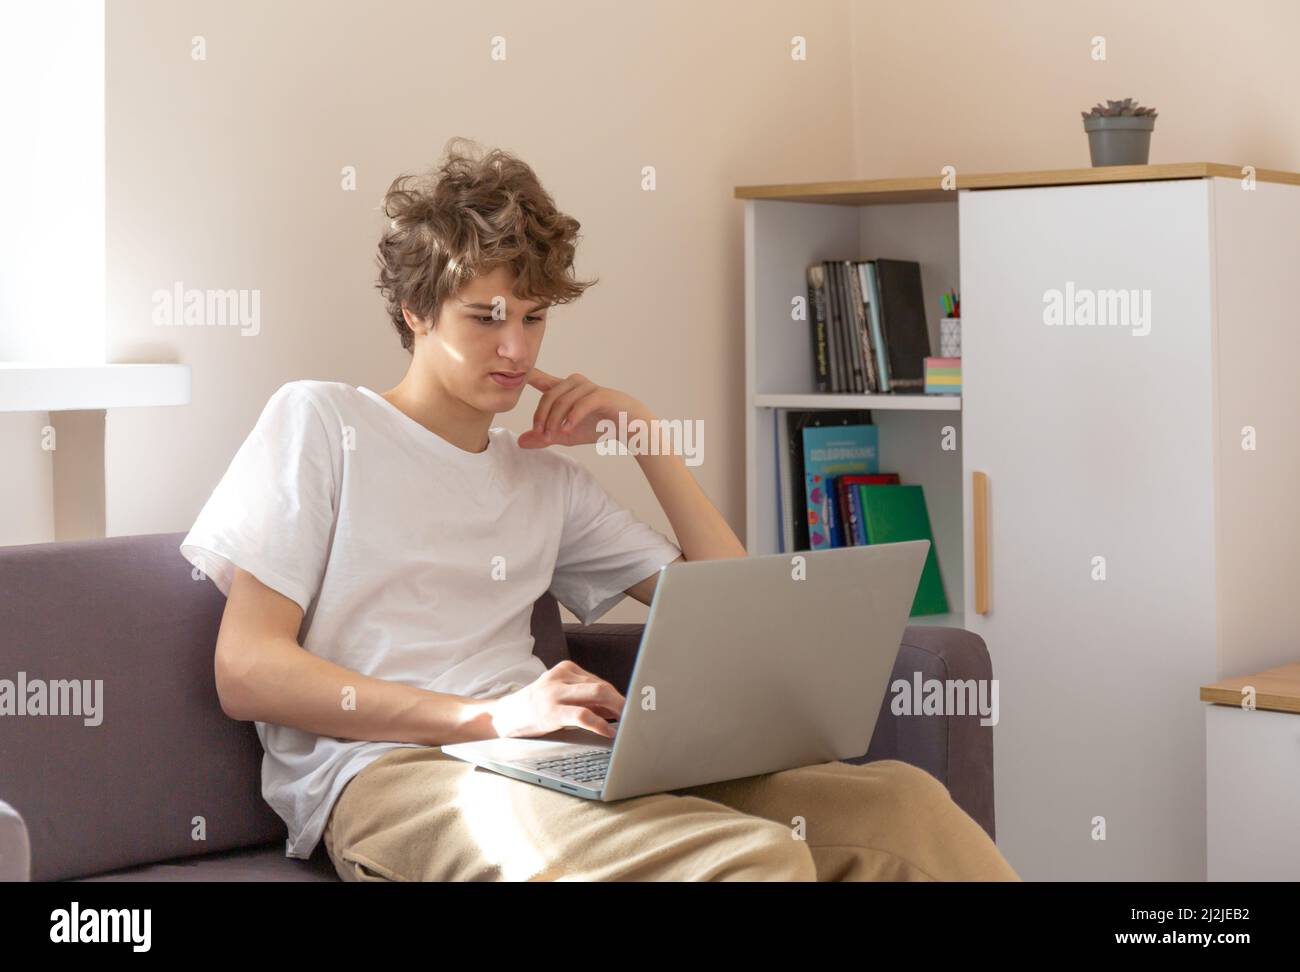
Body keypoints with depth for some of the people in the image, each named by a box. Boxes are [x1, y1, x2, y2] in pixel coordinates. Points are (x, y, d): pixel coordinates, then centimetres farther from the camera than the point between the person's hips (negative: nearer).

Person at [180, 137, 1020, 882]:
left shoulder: (546, 479, 26)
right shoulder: (318, 421, 9)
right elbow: (247, 671, -2)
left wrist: (644, 432, 16)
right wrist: (490, 715, -14)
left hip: (554, 765, 6)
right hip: (386, 772, -6)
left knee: (900, 801, -17)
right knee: (753, 857, -33)